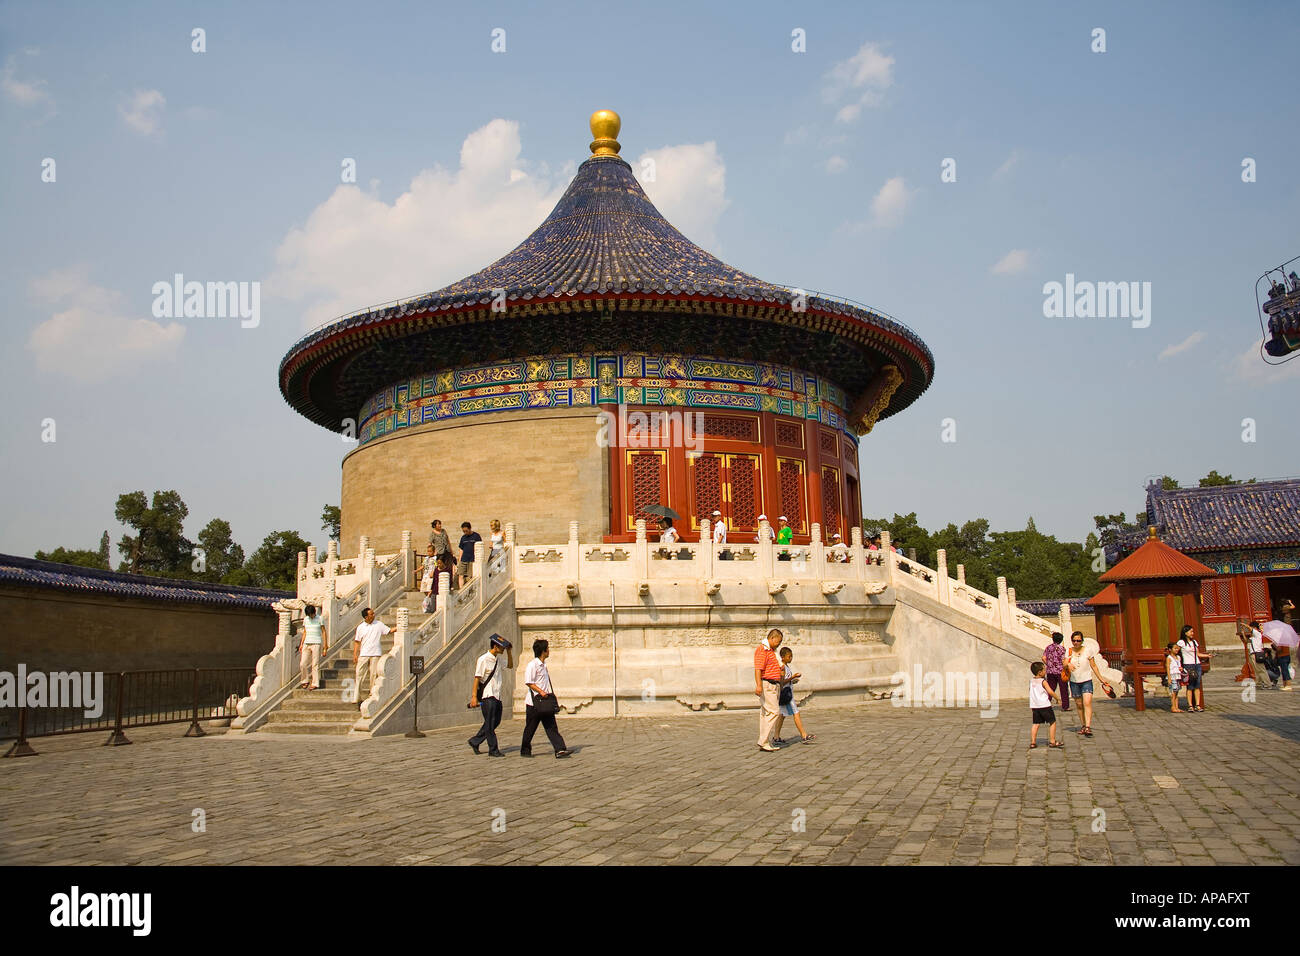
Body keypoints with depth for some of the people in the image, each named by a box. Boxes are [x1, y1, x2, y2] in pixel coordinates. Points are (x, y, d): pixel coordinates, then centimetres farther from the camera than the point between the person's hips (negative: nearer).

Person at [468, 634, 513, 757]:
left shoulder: (498, 658, 12)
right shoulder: (483, 659, -13)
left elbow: (510, 665, 29)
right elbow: (477, 678, -14)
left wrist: (509, 651, 15)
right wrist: (474, 696, -19)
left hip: (497, 695, 9)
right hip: (487, 696, -9)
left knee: (495, 721, 13)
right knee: (490, 724, -2)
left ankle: (475, 741, 25)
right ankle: (493, 750, 5)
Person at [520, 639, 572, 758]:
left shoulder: (543, 665, 15)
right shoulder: (532, 665, -13)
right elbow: (528, 682, -19)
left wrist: (550, 693, 15)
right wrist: (541, 691, -24)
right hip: (534, 703, -8)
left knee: (551, 727, 0)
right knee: (530, 728, 4)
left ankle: (560, 749, -6)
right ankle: (525, 750, 18)